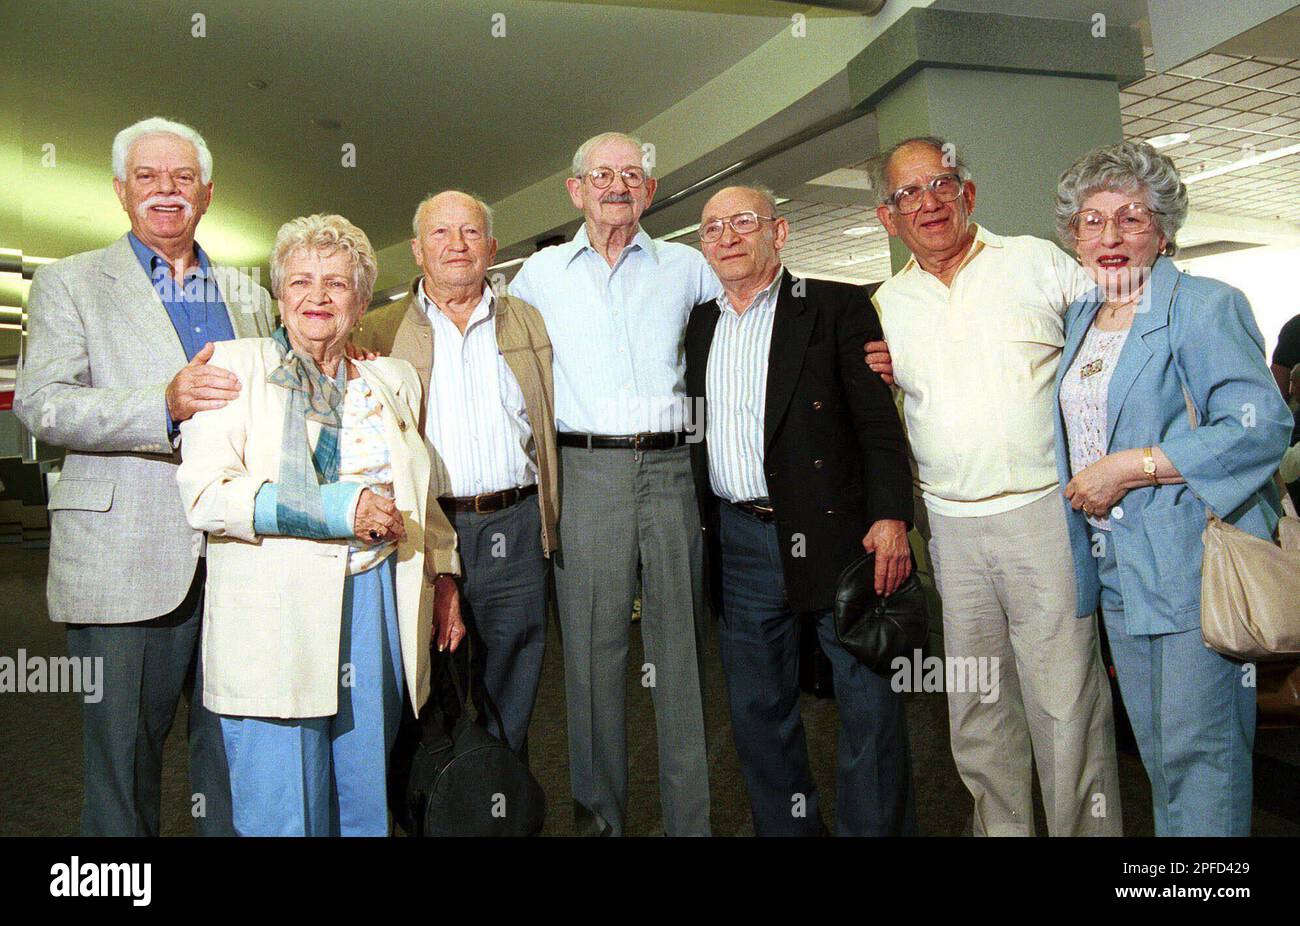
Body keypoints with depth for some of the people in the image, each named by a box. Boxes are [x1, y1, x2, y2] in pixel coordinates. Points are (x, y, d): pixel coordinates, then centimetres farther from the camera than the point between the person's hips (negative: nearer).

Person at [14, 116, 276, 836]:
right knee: (122, 755, 5)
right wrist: (165, 404, -23)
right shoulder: (69, 283, 6)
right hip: (125, 565, -3)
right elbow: (39, 404, -8)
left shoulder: (247, 293, 18)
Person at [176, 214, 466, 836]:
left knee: (365, 802, 10)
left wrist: (442, 576, 13)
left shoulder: (394, 380, 15)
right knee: (281, 817, 1)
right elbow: (204, 493, -9)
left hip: (378, 606, 4)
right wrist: (337, 508, -16)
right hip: (274, 616, -3)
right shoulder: (236, 366, 2)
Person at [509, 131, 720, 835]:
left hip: (670, 467, 1)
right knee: (592, 644, 2)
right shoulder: (540, 273, 12)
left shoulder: (685, 266, 13)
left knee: (679, 643, 3)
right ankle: (598, 810, 16)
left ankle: (690, 818, 13)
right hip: (586, 470, 0)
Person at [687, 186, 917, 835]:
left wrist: (890, 518, -16)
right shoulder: (700, 325, 14)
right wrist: (697, 531, 9)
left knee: (869, 702, 3)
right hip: (738, 544, 5)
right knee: (757, 708, 14)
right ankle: (786, 826, 31)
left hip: (835, 536, -4)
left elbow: (879, 421, -6)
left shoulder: (837, 307, 1)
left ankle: (877, 828, 20)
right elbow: (694, 432, 16)